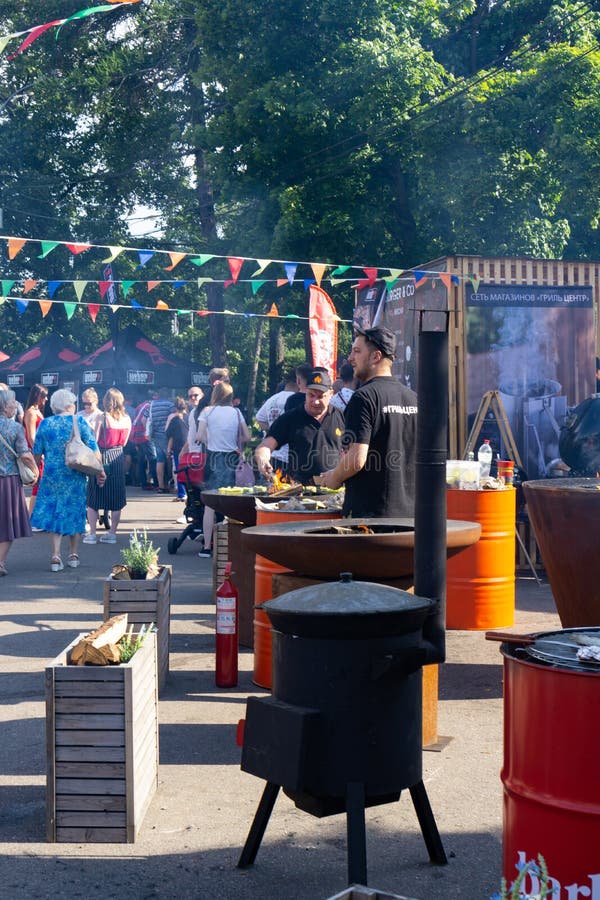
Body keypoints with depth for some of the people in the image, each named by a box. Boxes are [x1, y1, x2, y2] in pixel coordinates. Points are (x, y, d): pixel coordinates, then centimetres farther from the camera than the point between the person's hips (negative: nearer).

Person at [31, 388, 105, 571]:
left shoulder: (45, 424, -2)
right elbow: (94, 450, -8)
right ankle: (73, 555, 21)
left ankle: (56, 556, -4)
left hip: (52, 475, 1)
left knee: (54, 513, 7)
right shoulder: (80, 422, -7)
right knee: (74, 513, 14)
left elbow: (37, 453, 3)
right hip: (75, 477, -1)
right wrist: (99, 472, 2)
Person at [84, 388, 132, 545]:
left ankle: (92, 534, 4)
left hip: (103, 457, -4)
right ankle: (112, 533, 14)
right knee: (116, 499, 11)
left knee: (93, 499, 5)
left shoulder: (103, 418, -14)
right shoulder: (127, 419, 1)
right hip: (118, 457, 5)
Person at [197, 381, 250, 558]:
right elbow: (247, 437, 4)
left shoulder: (207, 411, -1)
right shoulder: (236, 412, 5)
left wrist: (210, 441, 10)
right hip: (232, 458, 2)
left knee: (210, 505, 2)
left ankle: (207, 546, 0)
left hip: (214, 458, -2)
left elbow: (200, 436, -9)